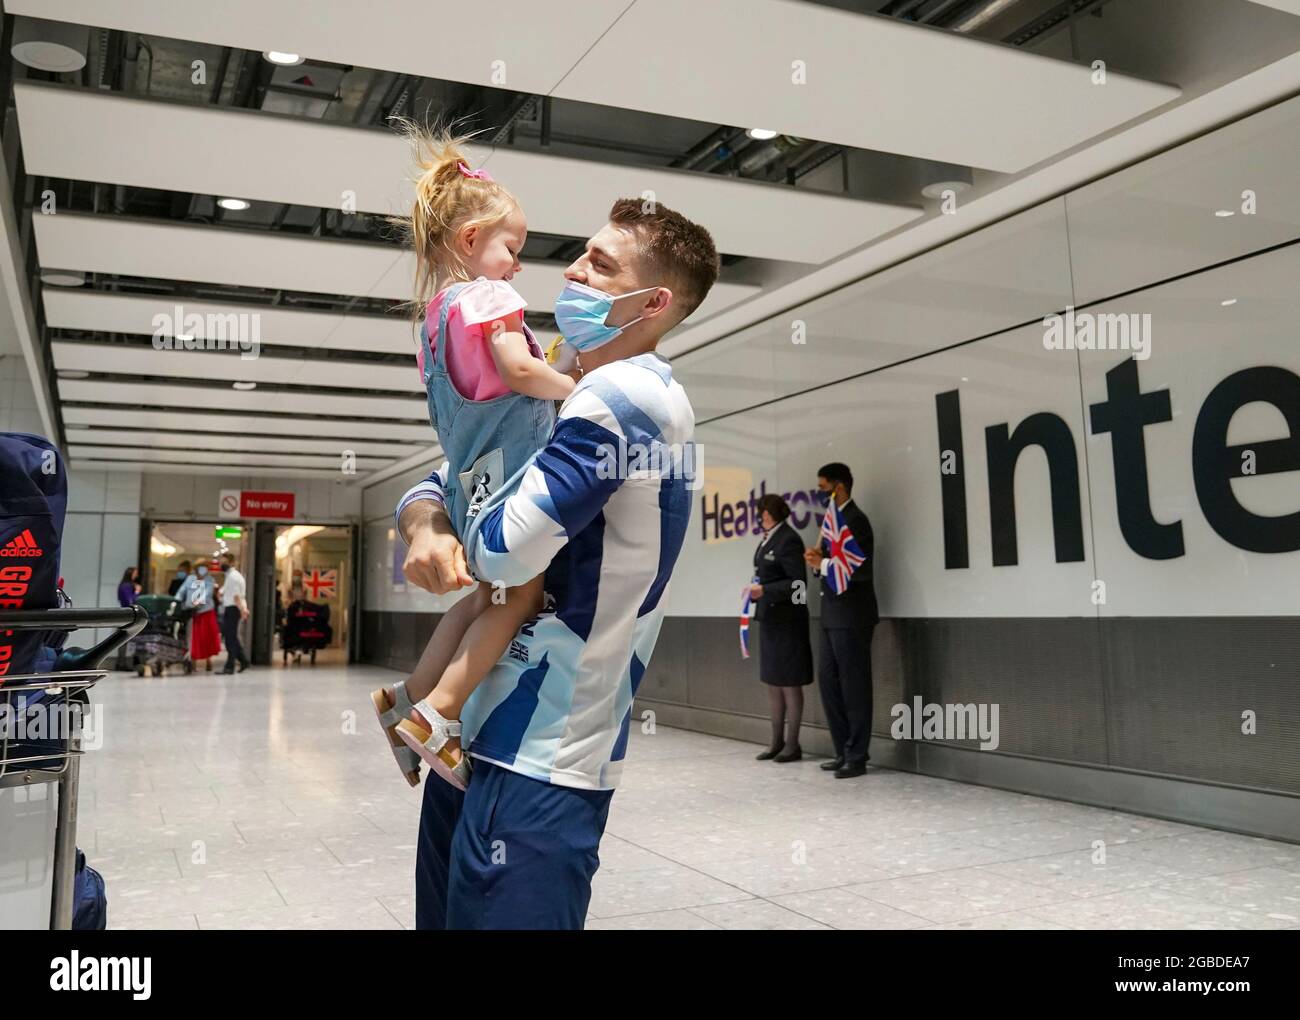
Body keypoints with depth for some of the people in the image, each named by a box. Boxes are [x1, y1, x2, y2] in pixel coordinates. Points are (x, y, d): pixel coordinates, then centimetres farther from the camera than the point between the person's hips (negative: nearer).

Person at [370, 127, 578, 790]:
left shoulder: (435, 312, 20)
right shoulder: (489, 297, -6)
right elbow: (518, 370, -19)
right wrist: (571, 386, -2)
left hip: (472, 475, 9)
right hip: (508, 468, -9)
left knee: (490, 596, 16)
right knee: (519, 596, -5)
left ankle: (408, 699, 19)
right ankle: (436, 714, -7)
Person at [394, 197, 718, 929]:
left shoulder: (627, 393, -16)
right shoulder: (582, 401, 14)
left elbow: (506, 549, -22)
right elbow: (438, 485, 14)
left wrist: (434, 540, 0)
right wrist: (425, 525, -10)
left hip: (540, 757, -9)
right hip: (489, 733, 9)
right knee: (445, 915, 20)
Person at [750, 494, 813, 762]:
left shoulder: (788, 540, -15)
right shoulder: (768, 539, 11)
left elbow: (798, 583, -18)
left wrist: (764, 590, -23)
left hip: (787, 620, -9)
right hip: (769, 619, 9)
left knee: (789, 683, 0)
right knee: (772, 683, 13)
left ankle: (792, 745, 9)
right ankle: (777, 742, 22)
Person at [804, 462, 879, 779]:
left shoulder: (855, 520, -13)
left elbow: (860, 570, -20)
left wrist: (823, 563, -22)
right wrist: (819, 559, -2)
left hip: (851, 616, -9)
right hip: (833, 615, 9)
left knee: (853, 686, -1)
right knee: (828, 679, 12)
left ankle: (857, 757, 8)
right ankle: (844, 751, 21)